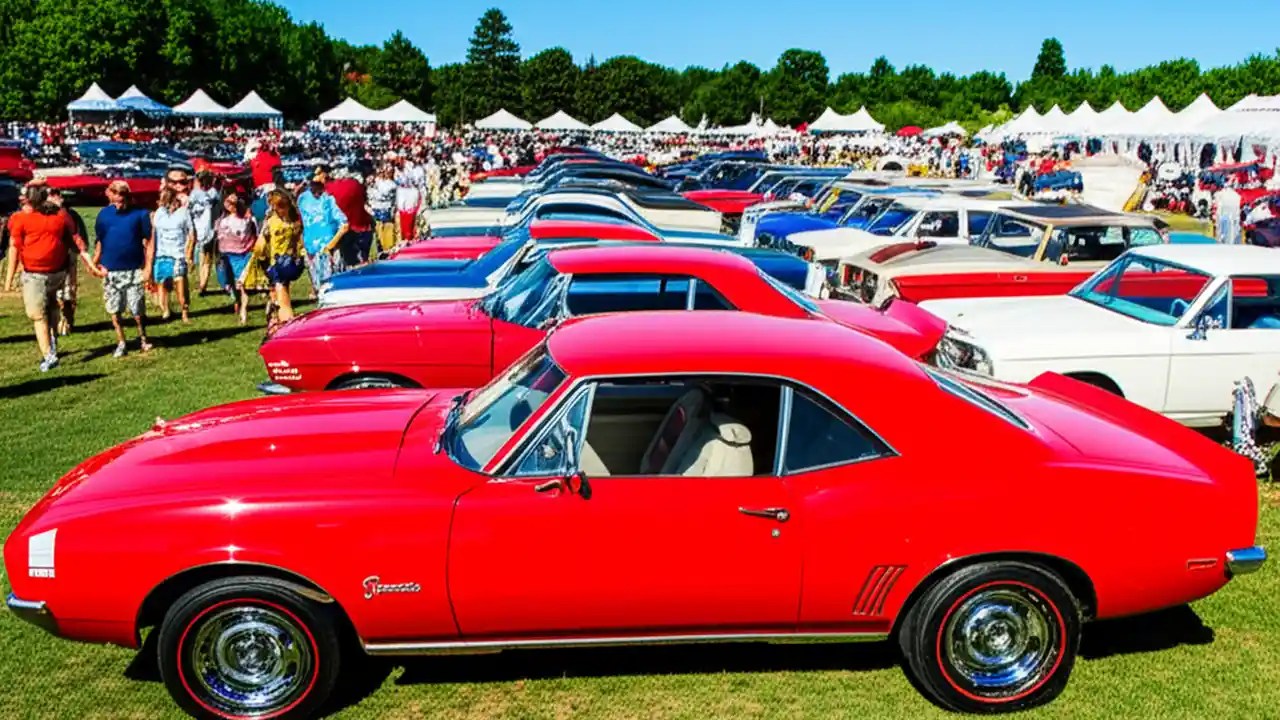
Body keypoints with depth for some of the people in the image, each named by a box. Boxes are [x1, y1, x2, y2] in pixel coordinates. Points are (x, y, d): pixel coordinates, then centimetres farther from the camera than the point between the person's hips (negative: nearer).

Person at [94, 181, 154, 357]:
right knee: (114, 310, 9)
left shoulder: (140, 214, -5)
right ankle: (120, 343, 22)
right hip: (111, 271, 3)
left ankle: (143, 339, 22)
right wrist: (95, 262, -2)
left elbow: (148, 242, -3)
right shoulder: (104, 214, 2)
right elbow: (99, 242, 9)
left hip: (134, 271, -3)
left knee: (138, 310, 0)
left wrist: (148, 267, -8)